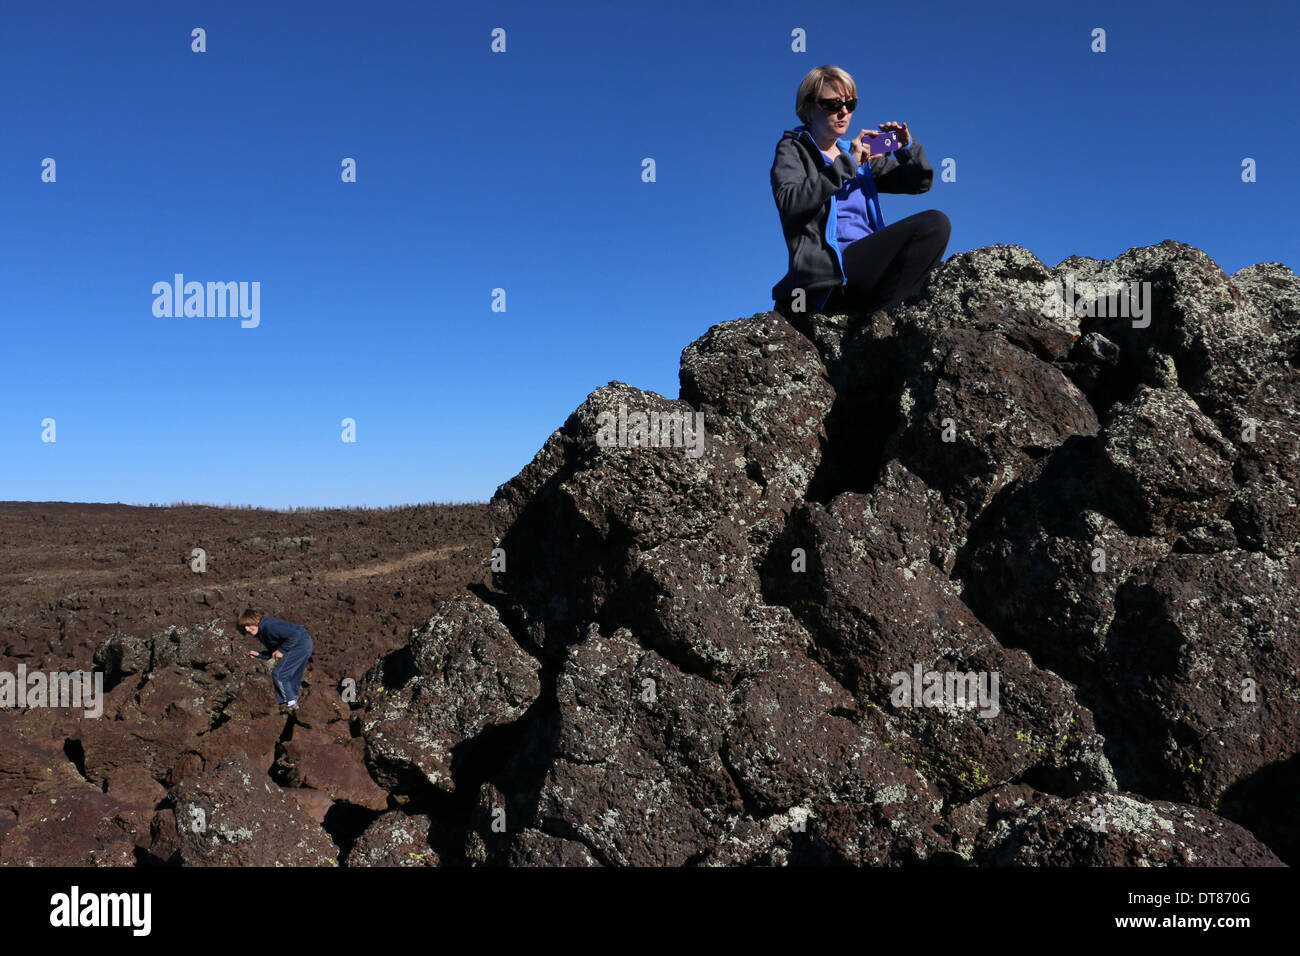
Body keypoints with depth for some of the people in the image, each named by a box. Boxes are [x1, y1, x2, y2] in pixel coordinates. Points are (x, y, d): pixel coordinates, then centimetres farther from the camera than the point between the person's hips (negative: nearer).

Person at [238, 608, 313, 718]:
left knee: (278, 674, -10)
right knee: (293, 678, 16)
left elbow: (294, 634, -25)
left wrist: (281, 650, -17)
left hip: (301, 643, -10)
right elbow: (273, 653, 20)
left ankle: (291, 704, -6)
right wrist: (258, 654, 4)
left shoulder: (269, 625, -19)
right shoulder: (261, 633, 14)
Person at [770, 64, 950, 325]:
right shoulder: (792, 149, 9)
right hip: (826, 270, -8)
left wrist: (908, 148, 5)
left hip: (865, 267, 8)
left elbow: (920, 181, 25)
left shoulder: (858, 153, 26)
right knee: (934, 223, -17)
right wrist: (846, 165, -14)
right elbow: (789, 202, -12)